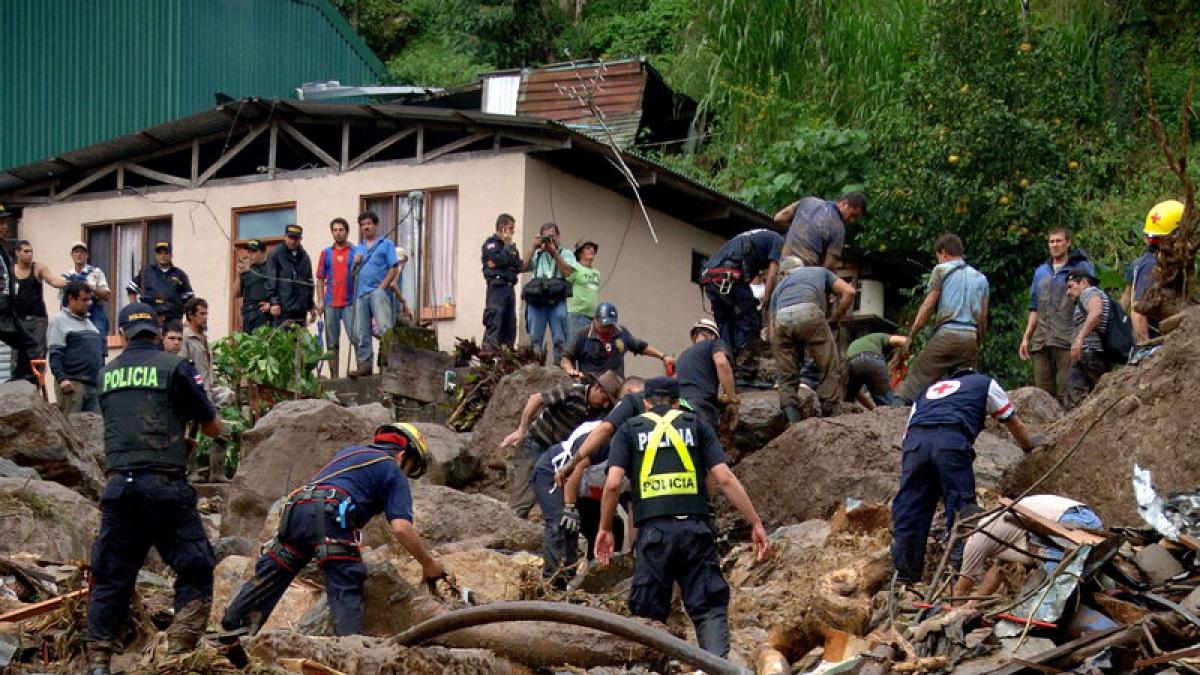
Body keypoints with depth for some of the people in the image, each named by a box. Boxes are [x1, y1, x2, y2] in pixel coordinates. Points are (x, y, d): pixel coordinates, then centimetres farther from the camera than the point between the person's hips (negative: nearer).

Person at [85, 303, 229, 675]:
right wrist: (224, 431, 28)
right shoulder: (173, 366, -1)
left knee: (111, 577, 11)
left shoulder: (107, 374, 13)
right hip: (164, 484, -4)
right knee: (195, 572, 4)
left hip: (118, 485, 4)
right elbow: (211, 425, 4)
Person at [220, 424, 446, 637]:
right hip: (331, 515, -7)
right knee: (346, 590, -8)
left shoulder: (348, 451, 33)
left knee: (269, 577, 16)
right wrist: (429, 564, 9)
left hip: (295, 510, 7)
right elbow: (401, 528, 0)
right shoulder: (393, 472, 12)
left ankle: (231, 627, 21)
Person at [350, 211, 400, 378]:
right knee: (360, 332, 2)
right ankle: (364, 364, 6)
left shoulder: (386, 244, 8)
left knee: (386, 327, -20)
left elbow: (394, 268, -2)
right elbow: (352, 274, 23)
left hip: (377, 291, -6)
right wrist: (355, 264, 1)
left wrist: (382, 287, -11)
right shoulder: (358, 248, 24)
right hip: (360, 293, 6)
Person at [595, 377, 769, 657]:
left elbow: (613, 483, 0)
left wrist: (605, 529, 10)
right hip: (696, 527, 0)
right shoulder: (696, 424, 14)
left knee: (648, 613, 10)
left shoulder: (629, 429, 14)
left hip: (653, 529, 0)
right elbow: (725, 478, 3)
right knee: (709, 607, 2)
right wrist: (755, 524, 5)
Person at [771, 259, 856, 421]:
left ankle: (793, 421, 1)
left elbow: (772, 332, 32)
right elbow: (849, 292, 22)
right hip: (809, 313, -3)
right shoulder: (820, 271, 38)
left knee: (787, 377, 13)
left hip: (782, 319, 3)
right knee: (832, 369, 5)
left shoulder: (780, 286, 40)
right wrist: (833, 320, 29)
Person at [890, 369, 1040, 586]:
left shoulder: (928, 391, 40)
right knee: (960, 506, 1)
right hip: (952, 440, -3)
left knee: (909, 511, 4)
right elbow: (1013, 423, 39)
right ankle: (963, 567, -6)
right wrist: (1029, 445, 58)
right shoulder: (985, 384, 31)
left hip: (914, 440, 4)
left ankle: (905, 578, 6)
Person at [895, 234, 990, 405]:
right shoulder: (980, 277, 20)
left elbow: (927, 307, -1)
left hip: (947, 333, -5)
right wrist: (978, 345, 22)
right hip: (971, 338, 5)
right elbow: (983, 318, 15)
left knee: (917, 376, -6)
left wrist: (910, 338, -2)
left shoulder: (942, 270, 7)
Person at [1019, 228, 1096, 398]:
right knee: (1042, 392, 3)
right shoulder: (1041, 271, 20)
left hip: (1067, 341, -5)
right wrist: (1026, 337, 17)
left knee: (1066, 392, -10)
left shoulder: (1082, 268, 4)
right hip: (1041, 341, 5)